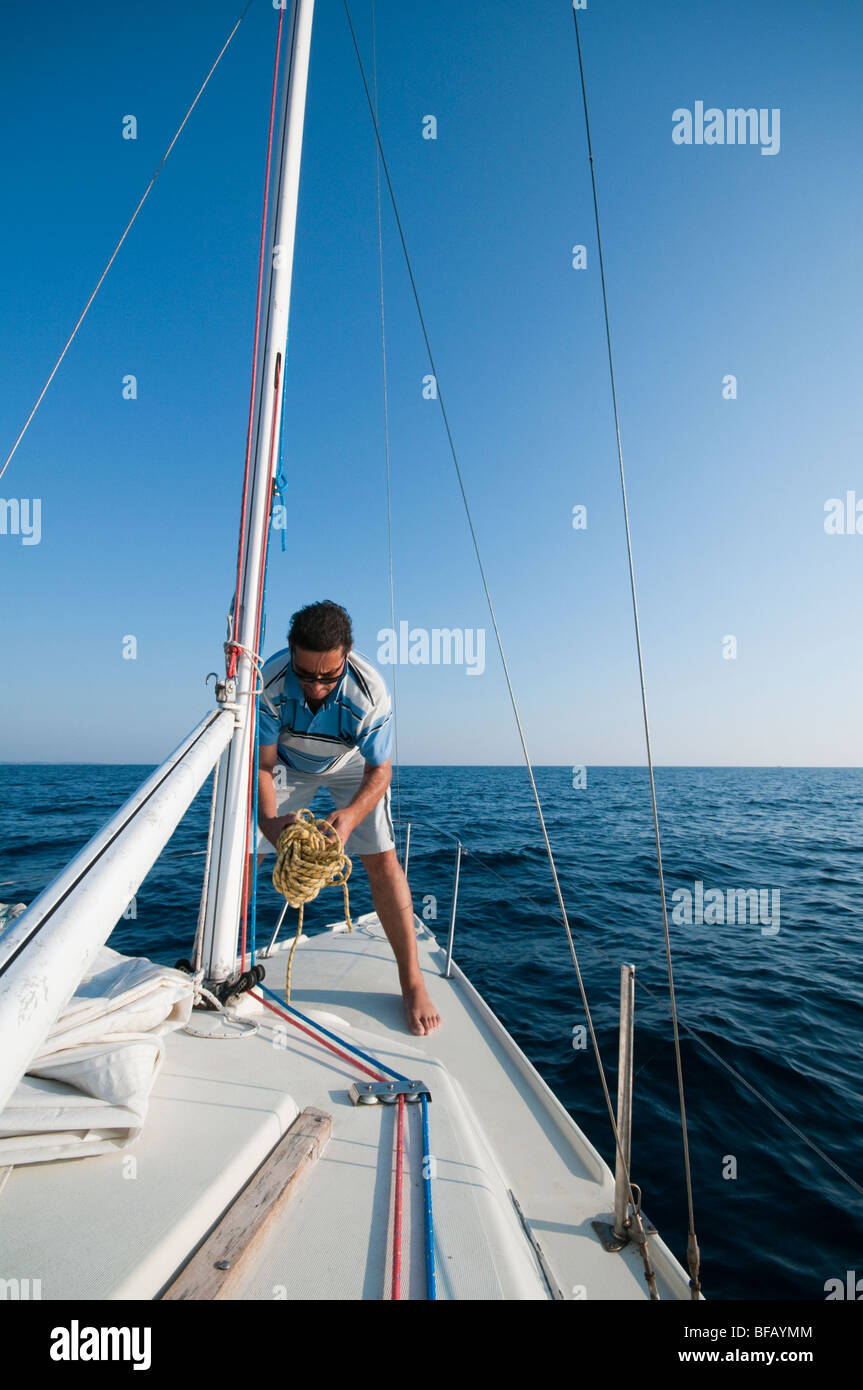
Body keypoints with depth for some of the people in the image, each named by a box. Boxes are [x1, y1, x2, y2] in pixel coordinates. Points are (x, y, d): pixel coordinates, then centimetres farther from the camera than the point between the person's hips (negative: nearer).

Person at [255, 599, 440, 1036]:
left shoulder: (369, 691, -36)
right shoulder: (270, 681, -32)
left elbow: (379, 771, -26)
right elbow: (262, 764, -24)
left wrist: (351, 815, -45)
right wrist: (268, 820, -41)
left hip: (351, 764, -1)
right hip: (288, 761, 2)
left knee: (382, 860, -13)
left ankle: (413, 983, 0)